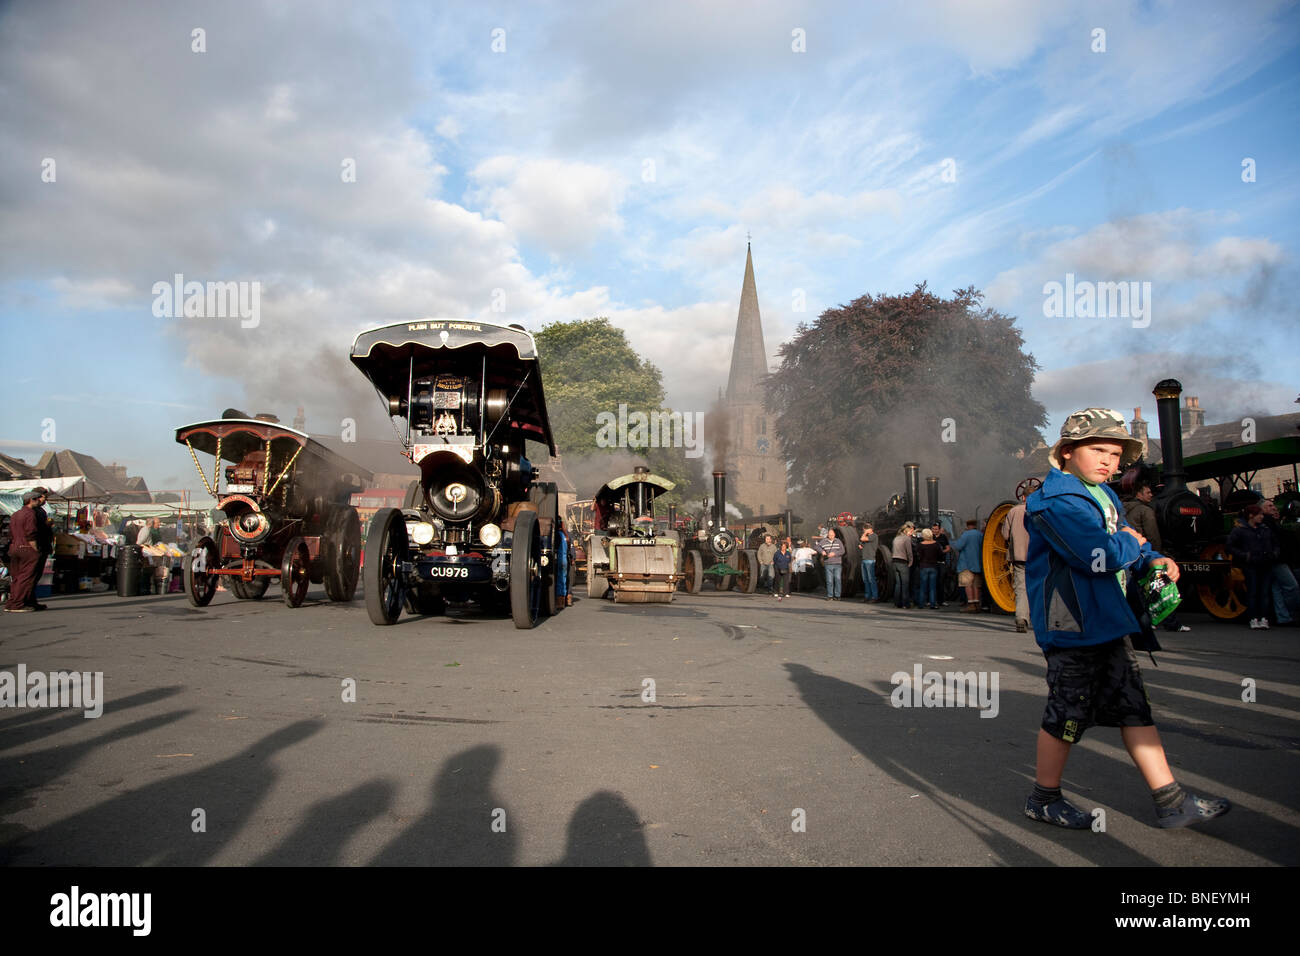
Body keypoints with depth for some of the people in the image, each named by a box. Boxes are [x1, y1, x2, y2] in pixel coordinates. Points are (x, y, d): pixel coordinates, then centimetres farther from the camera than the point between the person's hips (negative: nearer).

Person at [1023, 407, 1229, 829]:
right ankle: (1044, 798, 19)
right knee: (1068, 713, 1)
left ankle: (1171, 802, 23)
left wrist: (1153, 560, -1)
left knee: (1134, 707, 13)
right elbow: (1099, 555, -28)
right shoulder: (1057, 500, -18)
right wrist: (1131, 544, -8)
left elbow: (1131, 547, 21)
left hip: (1109, 622, 10)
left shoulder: (1104, 495, 15)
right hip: (1073, 624, -10)